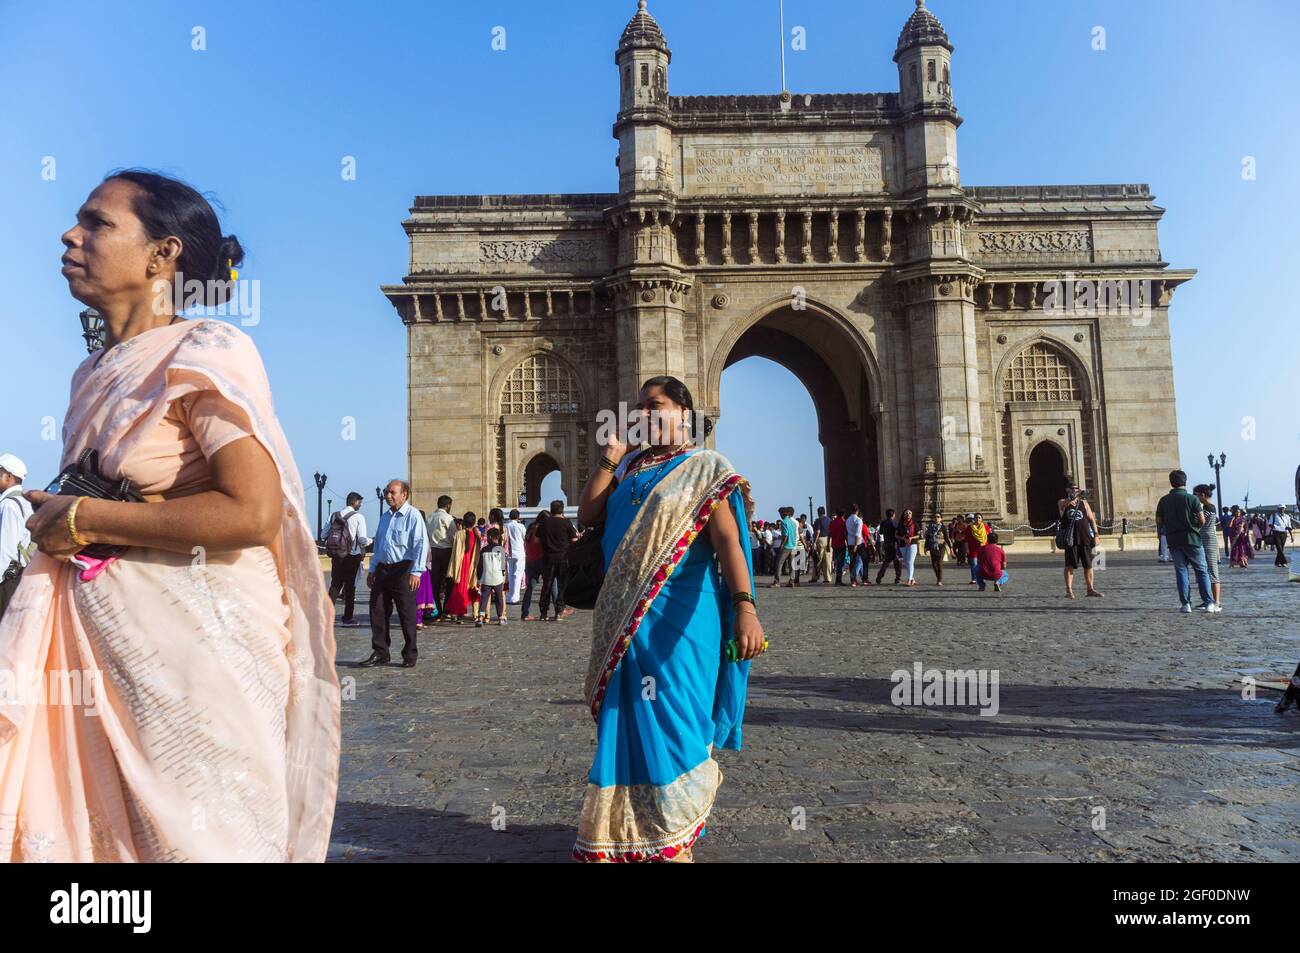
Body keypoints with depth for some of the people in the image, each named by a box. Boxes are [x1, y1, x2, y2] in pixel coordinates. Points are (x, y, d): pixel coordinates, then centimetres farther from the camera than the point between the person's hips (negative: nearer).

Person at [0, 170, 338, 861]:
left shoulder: (205, 353, -11)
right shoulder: (97, 371, 13)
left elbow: (253, 512, -24)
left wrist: (85, 520, -15)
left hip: (194, 636, -7)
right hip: (102, 633, 7)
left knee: (194, 835, 4)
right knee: (86, 826, 11)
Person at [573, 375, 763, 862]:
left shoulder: (703, 469, -6)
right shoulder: (628, 468, 13)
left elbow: (728, 541, -17)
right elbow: (586, 517, 7)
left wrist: (745, 607, -31)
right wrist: (609, 459, 3)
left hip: (679, 617, -6)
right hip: (626, 618, 6)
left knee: (670, 720, 0)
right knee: (629, 722, 13)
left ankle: (674, 839, 17)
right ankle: (630, 834, 29)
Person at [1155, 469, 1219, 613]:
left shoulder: (1164, 500, 2)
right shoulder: (1192, 499, -7)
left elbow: (1158, 522, 4)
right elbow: (1202, 520, -9)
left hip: (1173, 540, 2)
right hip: (1191, 538, -2)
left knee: (1181, 570, 7)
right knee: (1201, 571, 6)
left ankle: (1186, 604, 3)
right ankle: (1209, 603, 2)